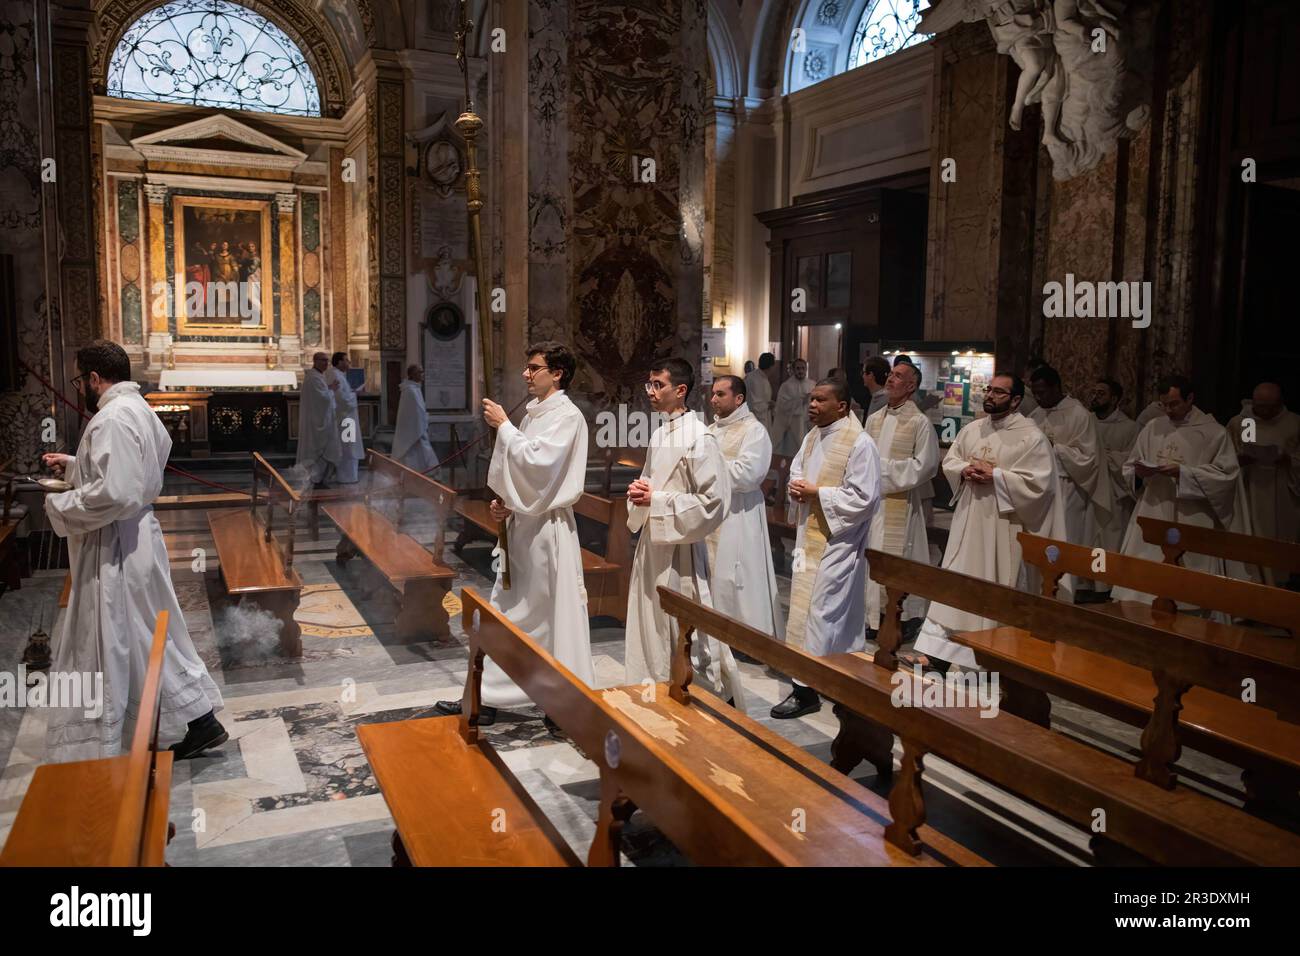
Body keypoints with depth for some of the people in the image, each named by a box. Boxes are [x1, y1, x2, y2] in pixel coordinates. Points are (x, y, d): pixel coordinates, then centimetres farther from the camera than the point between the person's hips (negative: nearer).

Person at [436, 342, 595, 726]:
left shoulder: (567, 416, -12)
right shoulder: (534, 413, 13)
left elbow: (537, 462, -24)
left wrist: (503, 425, -17)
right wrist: (506, 503, 3)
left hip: (548, 529, -9)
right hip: (522, 523, 9)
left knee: (557, 612, 0)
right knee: (507, 611, 12)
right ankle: (487, 698, 22)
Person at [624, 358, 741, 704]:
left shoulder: (699, 438, -15)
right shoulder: (660, 434, 10)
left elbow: (713, 501, -19)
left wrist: (656, 500, -20)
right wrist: (640, 492, 0)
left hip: (680, 549, -8)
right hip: (652, 544, 8)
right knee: (652, 628, 15)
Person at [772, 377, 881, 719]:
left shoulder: (860, 444, -16)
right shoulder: (812, 437, 9)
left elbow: (864, 498, -20)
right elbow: (796, 471, 22)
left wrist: (817, 493, -18)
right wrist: (796, 487, -2)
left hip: (836, 541, -8)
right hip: (810, 537, 8)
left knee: (817, 609, -6)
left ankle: (806, 688, 1)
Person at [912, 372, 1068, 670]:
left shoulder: (1032, 436, -9)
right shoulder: (972, 429, 9)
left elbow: (1038, 481, -16)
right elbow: (949, 460, 15)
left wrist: (995, 475, -18)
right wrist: (964, 470, -7)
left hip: (1003, 525, -5)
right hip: (969, 520, 5)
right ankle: (940, 651, 8)